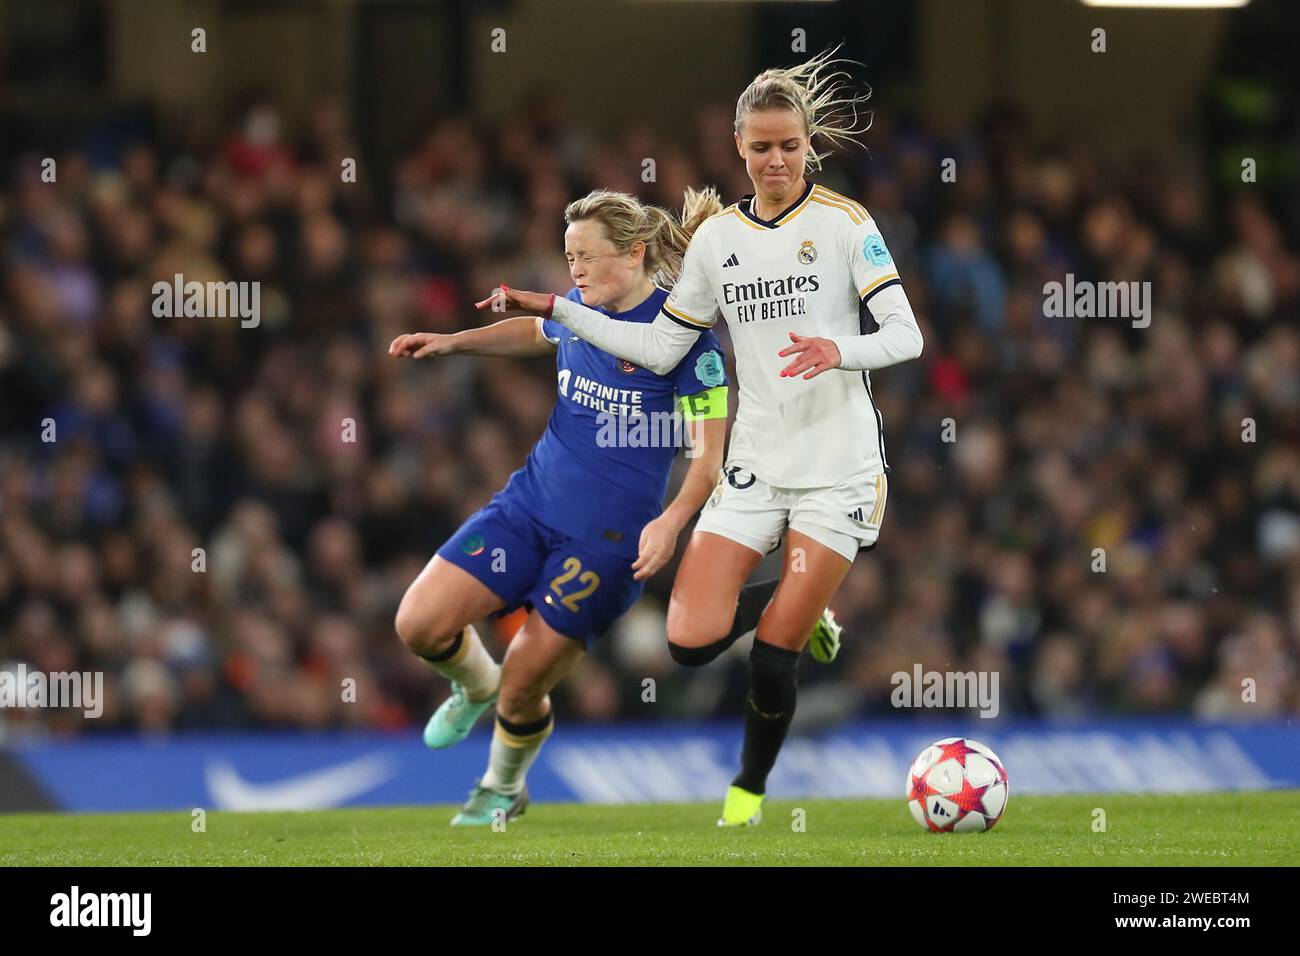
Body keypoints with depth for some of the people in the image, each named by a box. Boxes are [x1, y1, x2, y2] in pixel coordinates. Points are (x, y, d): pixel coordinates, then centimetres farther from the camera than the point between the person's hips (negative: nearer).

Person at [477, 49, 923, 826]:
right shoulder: (718, 237, 8)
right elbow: (660, 348, 12)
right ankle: (791, 611, 22)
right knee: (692, 643, -11)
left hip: (838, 467, -4)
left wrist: (839, 351, -29)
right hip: (757, 464, 4)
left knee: (771, 662, -7)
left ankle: (750, 789, 20)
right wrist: (555, 310, 7)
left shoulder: (844, 222, -5)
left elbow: (905, 335, -9)